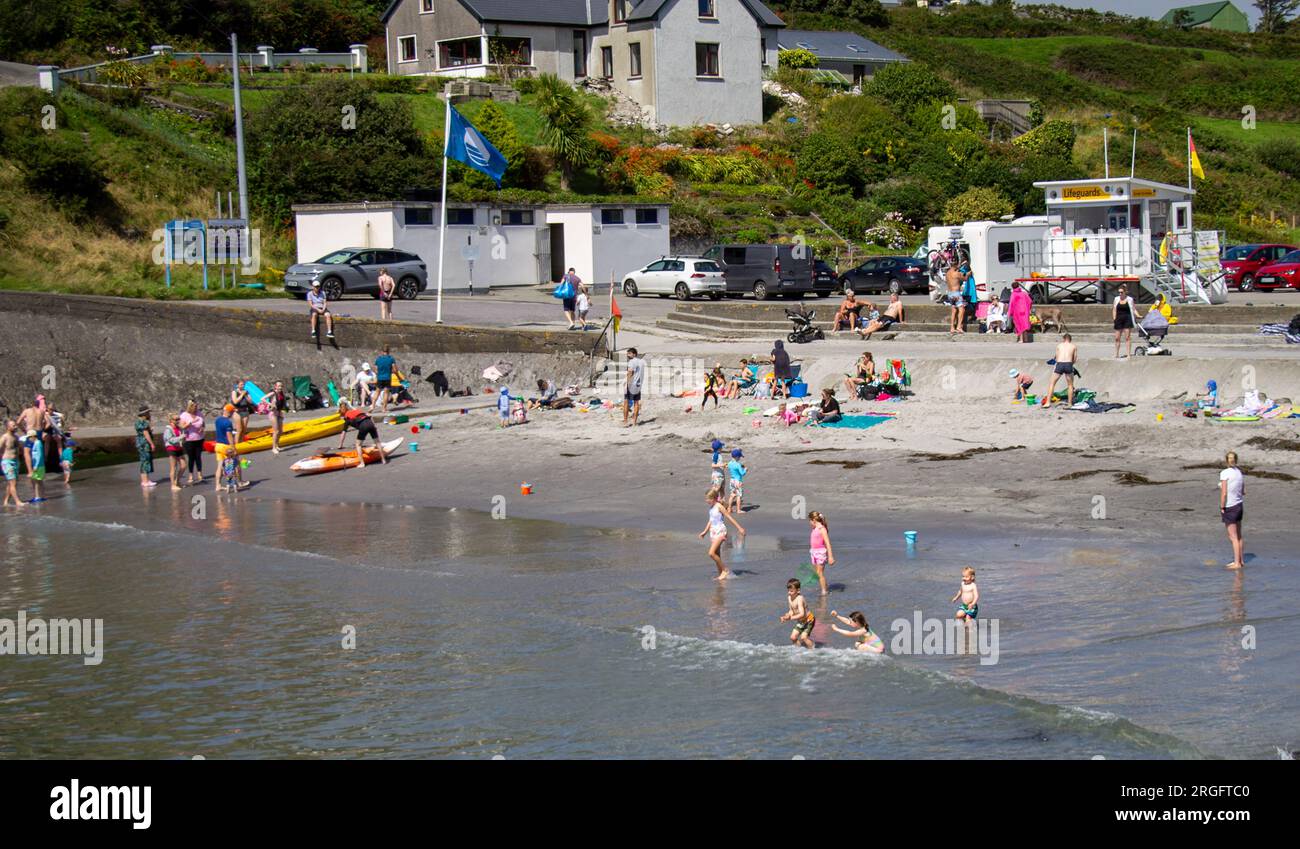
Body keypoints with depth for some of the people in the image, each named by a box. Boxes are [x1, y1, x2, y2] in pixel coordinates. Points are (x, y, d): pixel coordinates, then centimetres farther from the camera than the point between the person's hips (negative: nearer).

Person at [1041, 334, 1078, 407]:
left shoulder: (1059, 345, 20)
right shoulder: (1074, 346, 18)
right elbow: (1074, 359, 16)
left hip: (1059, 364, 0)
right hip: (1069, 364, 0)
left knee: (1052, 384, 13)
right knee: (1070, 385, 18)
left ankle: (1048, 402, 5)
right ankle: (1070, 403, 17)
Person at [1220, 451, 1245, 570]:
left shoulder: (1224, 473, -16)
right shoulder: (1240, 473, 5)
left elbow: (1224, 493, -20)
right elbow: (1243, 492, 10)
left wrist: (1222, 508, -12)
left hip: (1229, 507, -7)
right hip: (1239, 505, 7)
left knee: (1233, 537, -2)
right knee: (1238, 536, 17)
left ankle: (1237, 563, 0)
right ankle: (1241, 560, 24)